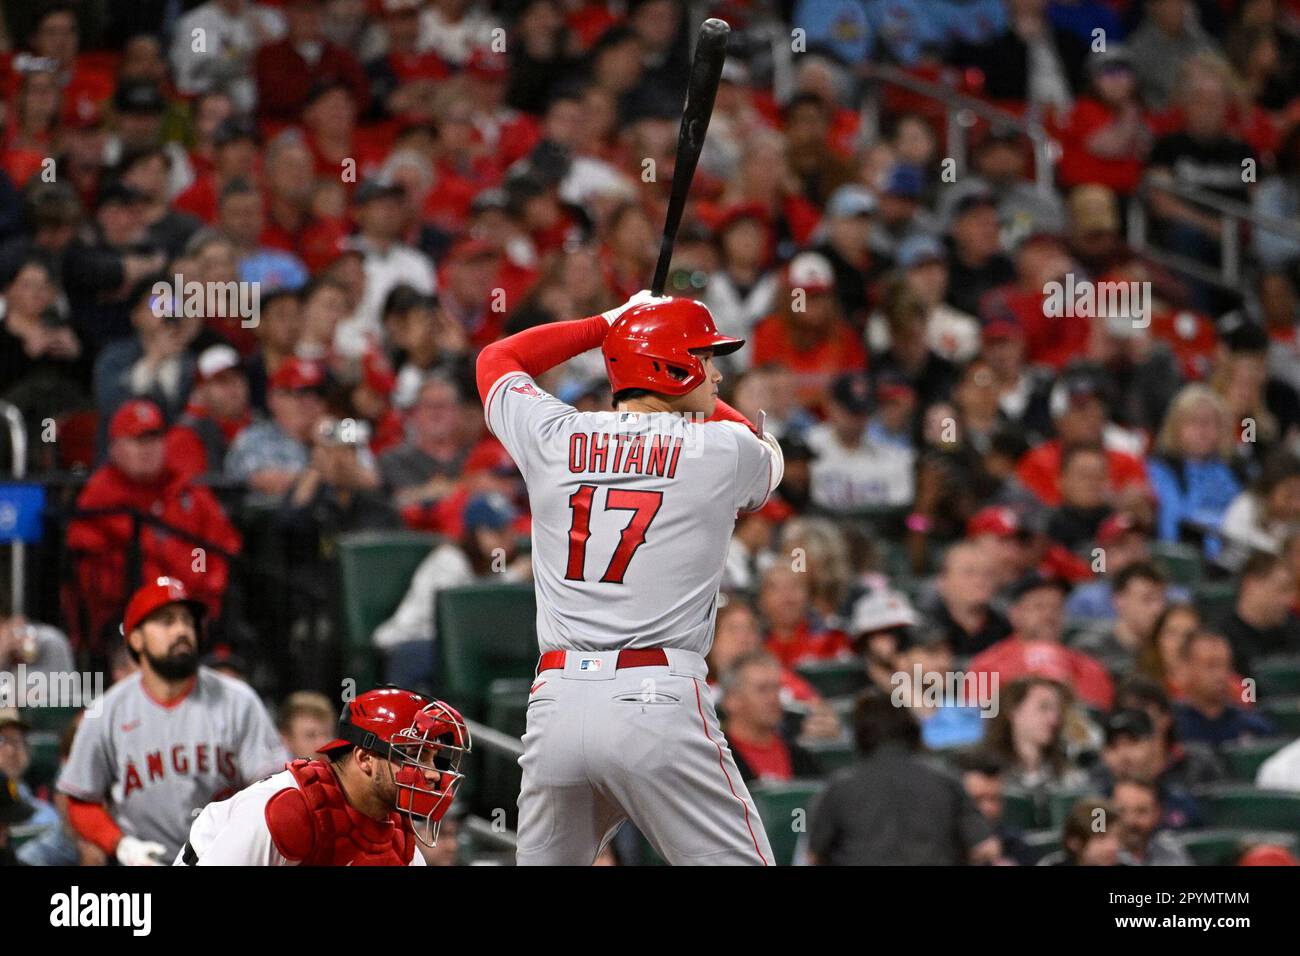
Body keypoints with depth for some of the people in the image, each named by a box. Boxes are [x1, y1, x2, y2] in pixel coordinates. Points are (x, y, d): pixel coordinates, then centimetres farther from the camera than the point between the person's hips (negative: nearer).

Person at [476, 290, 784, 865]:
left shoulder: (553, 437, 9)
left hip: (554, 706, 4)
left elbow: (496, 360, 32)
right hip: (659, 704, -4)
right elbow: (768, 458, 29)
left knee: (543, 861, 17)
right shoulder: (725, 450, 3)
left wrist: (607, 325, 35)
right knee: (740, 861, 0)